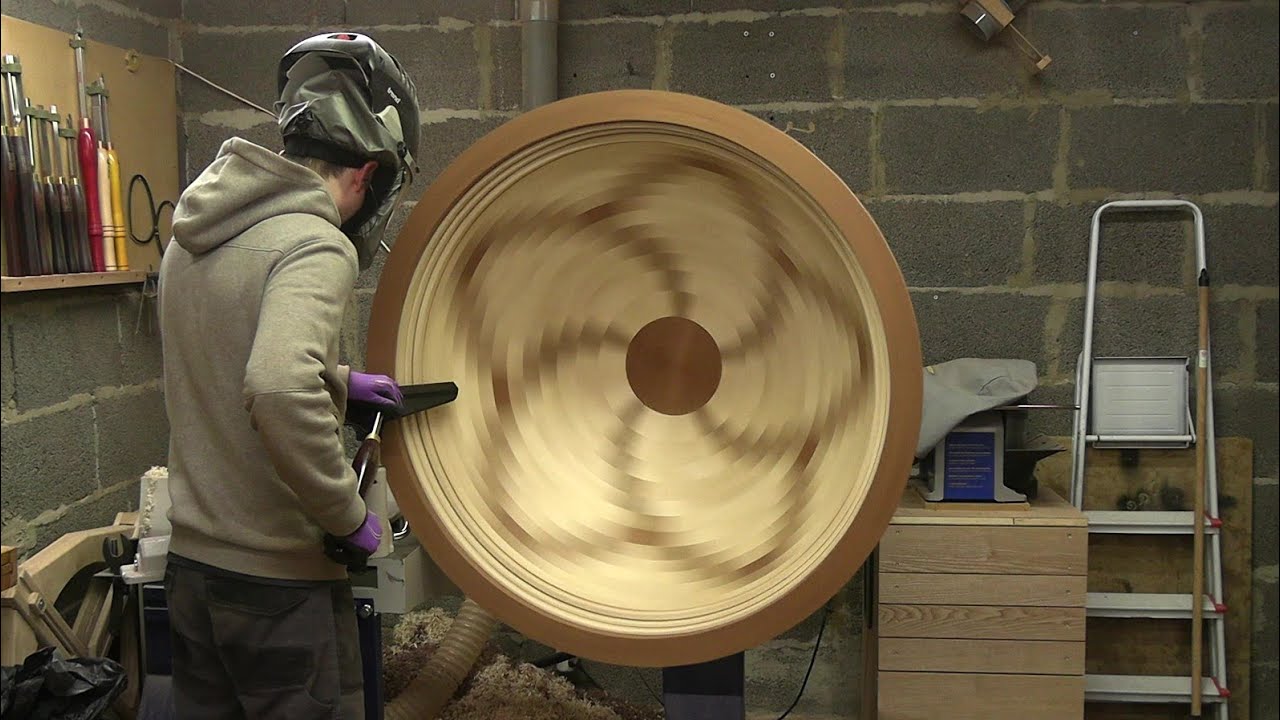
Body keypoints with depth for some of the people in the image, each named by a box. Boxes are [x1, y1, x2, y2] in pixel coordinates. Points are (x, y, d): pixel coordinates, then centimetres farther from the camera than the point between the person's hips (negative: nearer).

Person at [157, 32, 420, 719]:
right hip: (279, 579, -8)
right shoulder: (316, 245, -20)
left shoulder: (192, 234, 6)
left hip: (190, 560, 8)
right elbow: (280, 393, -36)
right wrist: (349, 516, -23)